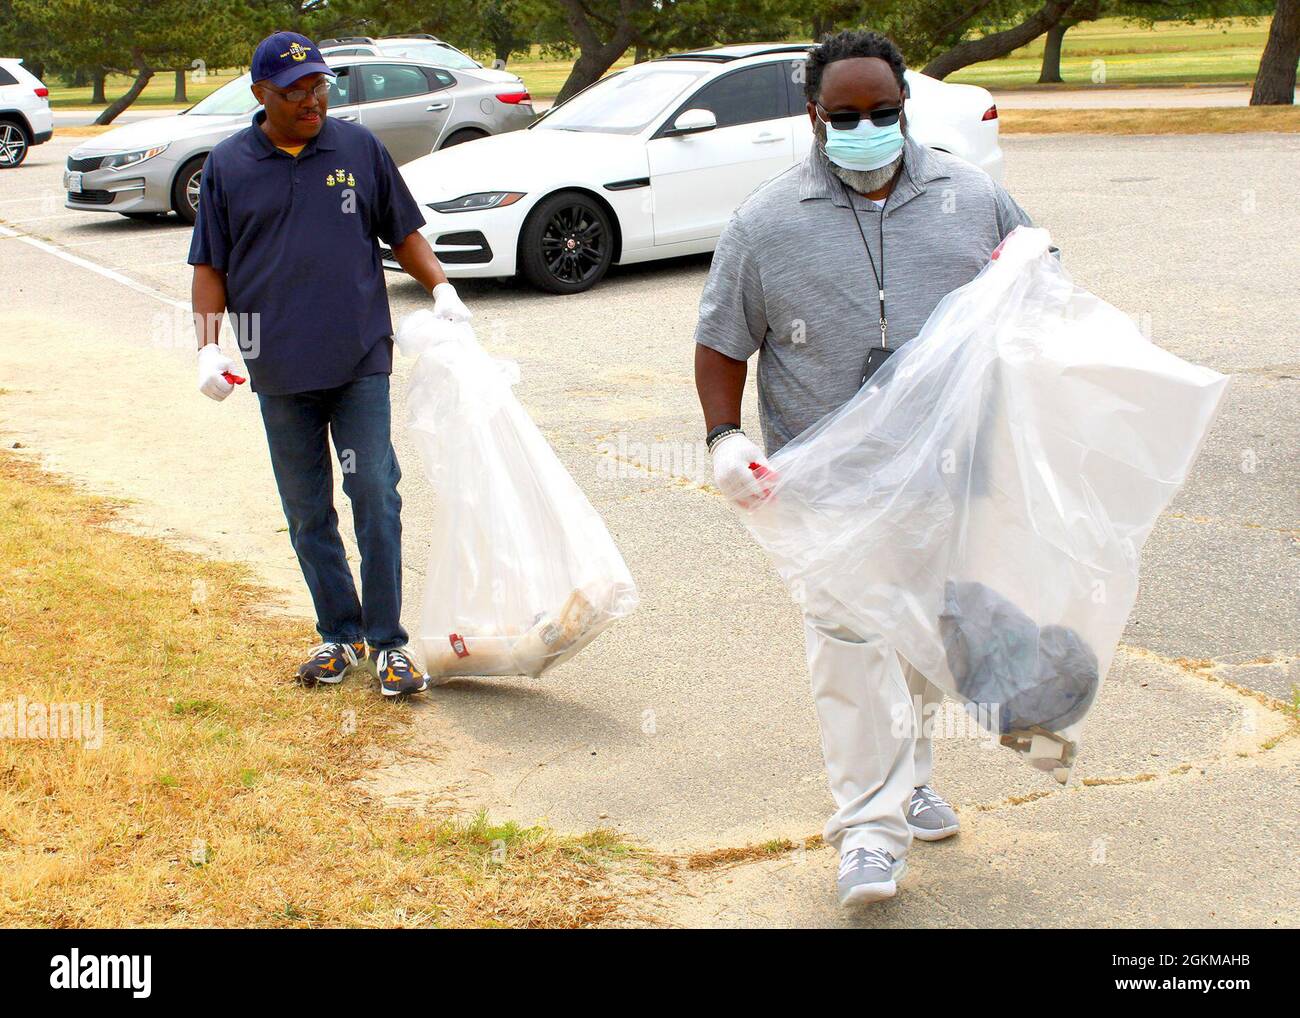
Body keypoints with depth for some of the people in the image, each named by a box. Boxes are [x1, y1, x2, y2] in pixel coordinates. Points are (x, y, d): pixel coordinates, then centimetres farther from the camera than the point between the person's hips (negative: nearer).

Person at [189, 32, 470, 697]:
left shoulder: (359, 149, 5)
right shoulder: (228, 167, 4)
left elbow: (402, 232, 14)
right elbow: (210, 267, 7)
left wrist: (440, 287, -2)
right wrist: (209, 347, -4)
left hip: (361, 363, -1)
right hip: (280, 372, 1)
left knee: (376, 498, -6)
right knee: (307, 514, 8)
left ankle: (386, 642, 3)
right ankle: (339, 635, 21)